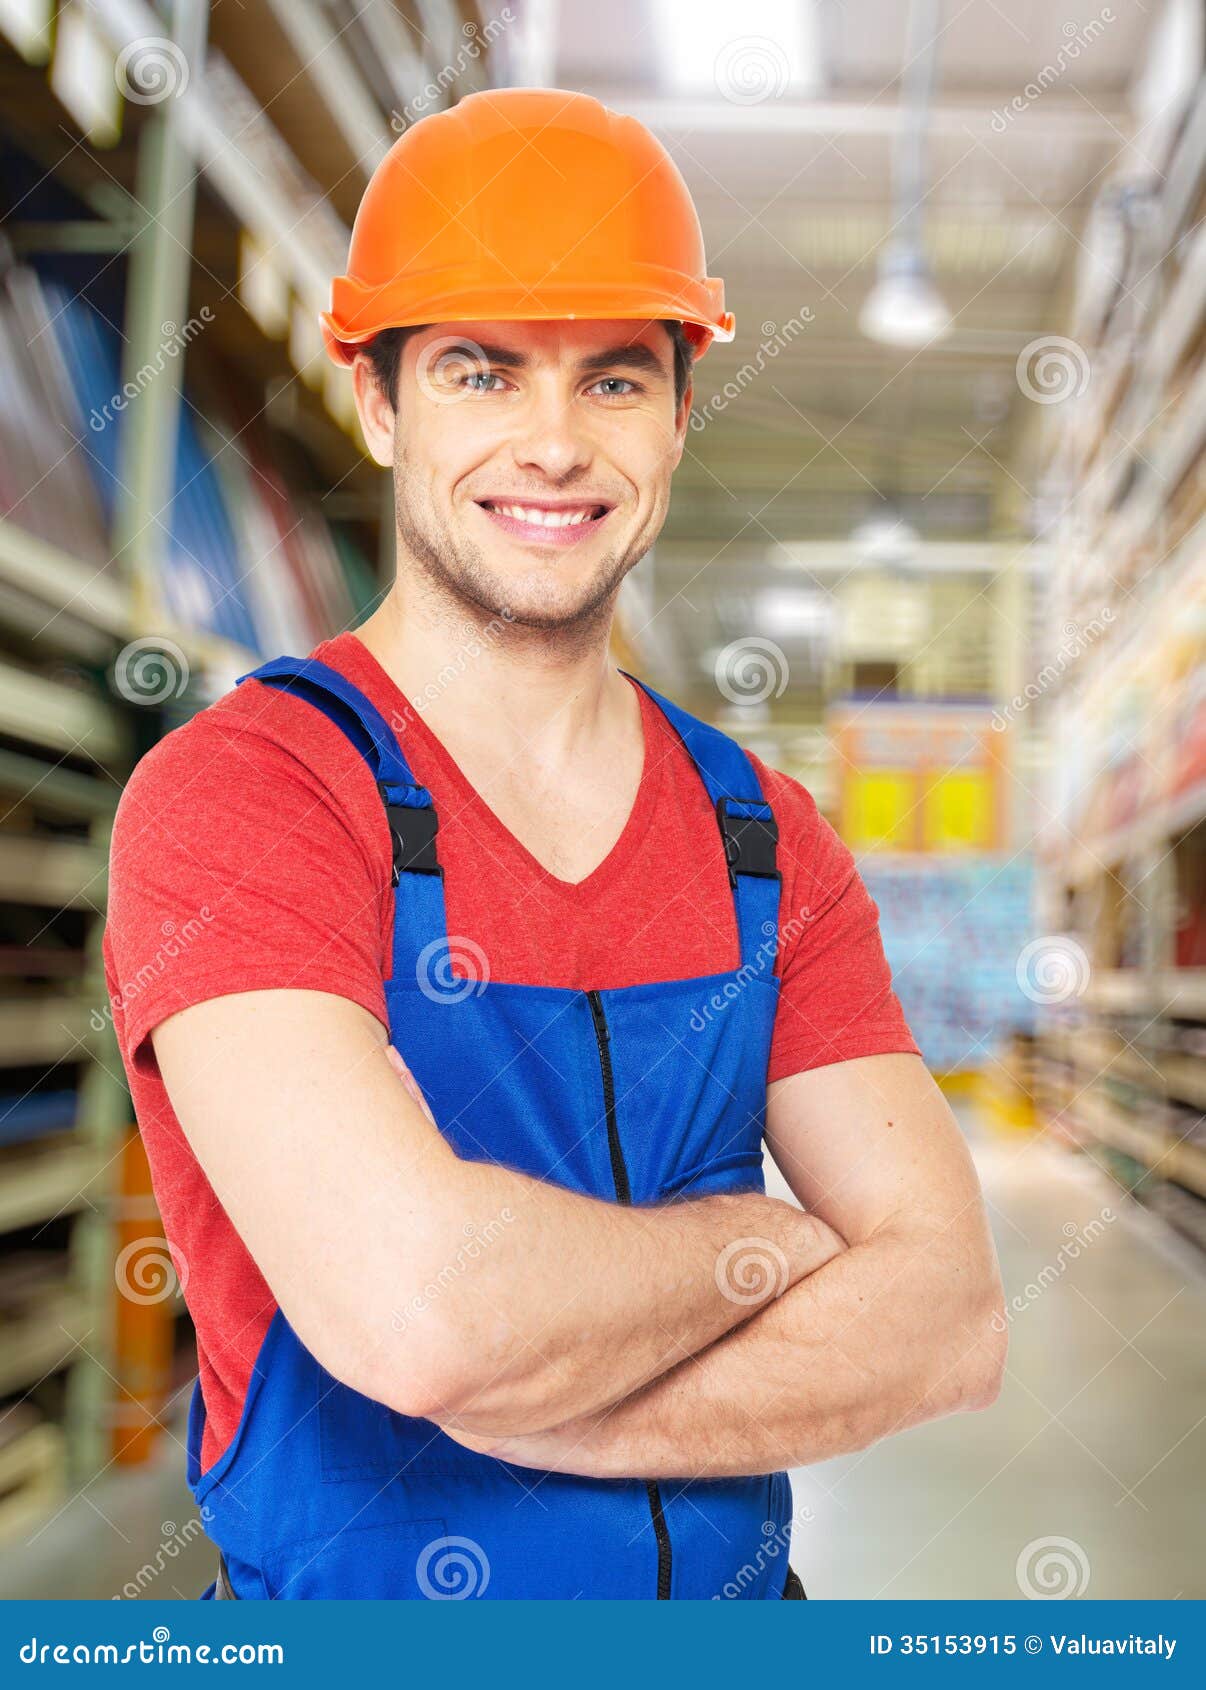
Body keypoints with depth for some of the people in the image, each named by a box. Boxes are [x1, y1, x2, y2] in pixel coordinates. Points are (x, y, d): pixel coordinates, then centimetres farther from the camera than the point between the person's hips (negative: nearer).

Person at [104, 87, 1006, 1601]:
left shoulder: (772, 841, -4)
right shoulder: (238, 793, -18)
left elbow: (951, 1323, -12)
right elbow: (417, 1304, -32)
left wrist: (498, 1400, -23)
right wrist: (761, 1241, -15)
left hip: (740, 1594, 4)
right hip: (364, 1610, -3)